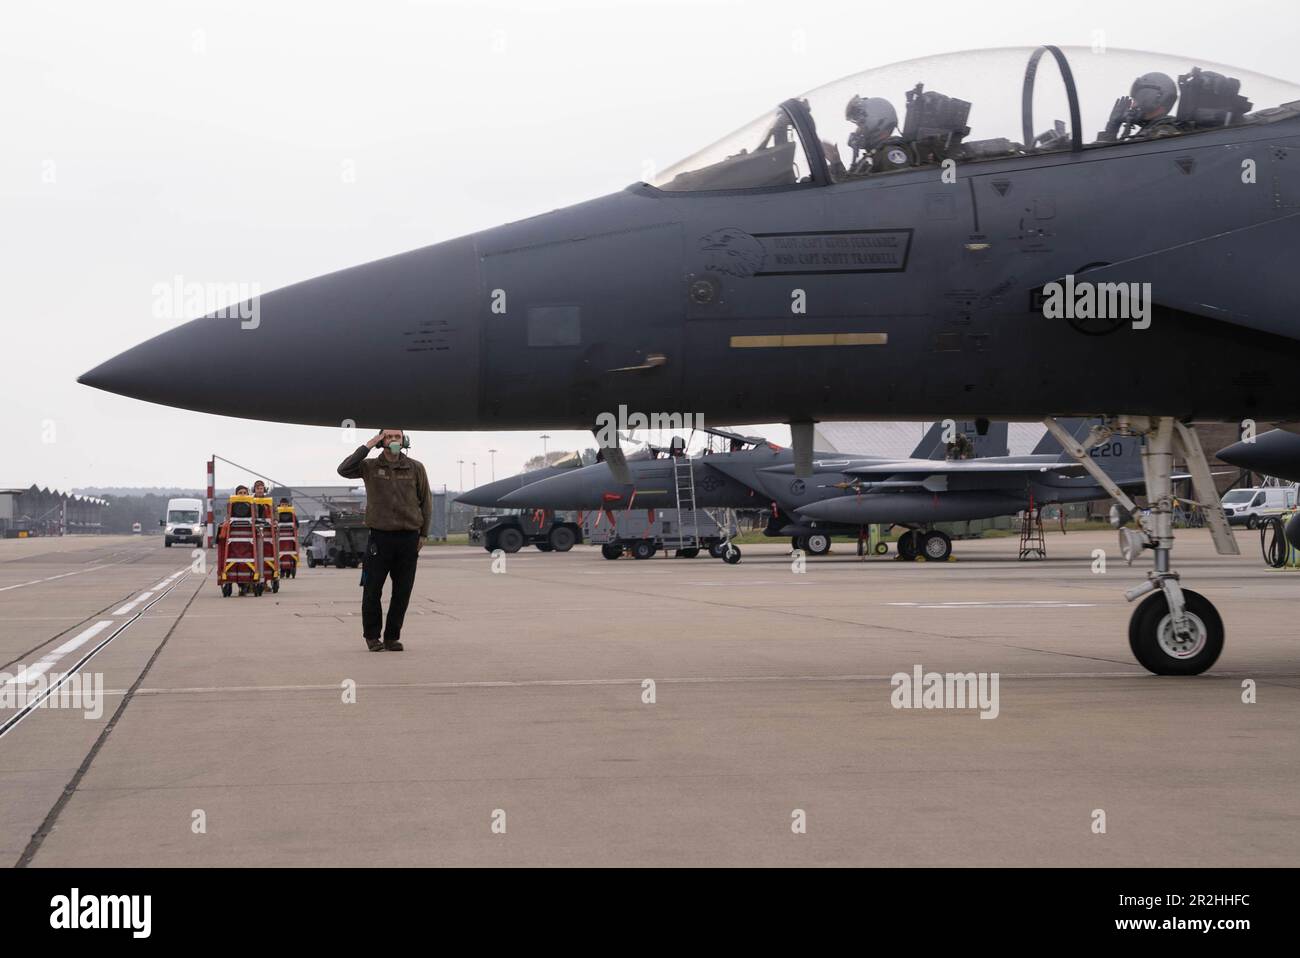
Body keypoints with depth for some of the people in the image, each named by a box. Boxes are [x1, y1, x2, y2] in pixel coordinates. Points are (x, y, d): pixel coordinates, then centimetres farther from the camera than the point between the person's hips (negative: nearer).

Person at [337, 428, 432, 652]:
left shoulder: (415, 468, 6)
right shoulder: (370, 467, 3)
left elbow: (426, 501, 11)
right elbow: (344, 470, -13)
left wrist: (423, 534, 7)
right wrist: (367, 447, -12)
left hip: (409, 538, 1)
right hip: (380, 537, -1)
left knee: (402, 592, 4)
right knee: (372, 590, 1)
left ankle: (392, 636, 16)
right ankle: (372, 636, 16)